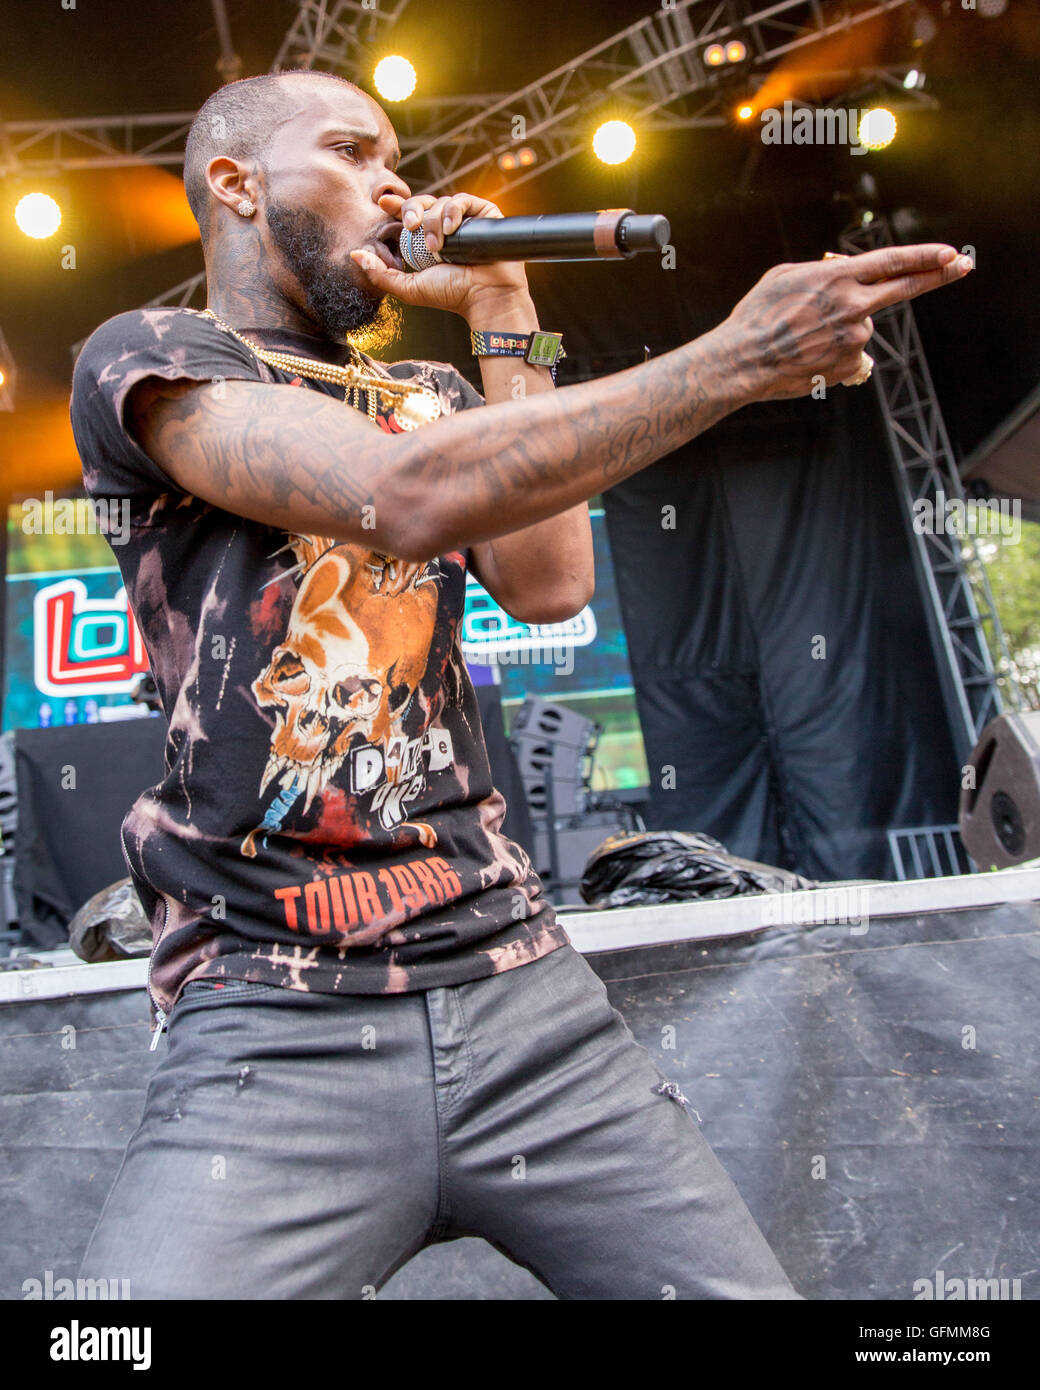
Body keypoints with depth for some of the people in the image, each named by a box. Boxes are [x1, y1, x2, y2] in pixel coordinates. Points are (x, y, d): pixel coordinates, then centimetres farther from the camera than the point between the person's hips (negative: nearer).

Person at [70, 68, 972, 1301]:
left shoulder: (433, 398, 20)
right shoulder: (145, 357, 3)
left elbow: (549, 584, 2)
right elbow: (397, 501, -16)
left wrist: (501, 316, 6)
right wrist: (736, 357, -15)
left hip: (517, 985, 5)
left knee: (737, 1283, 2)